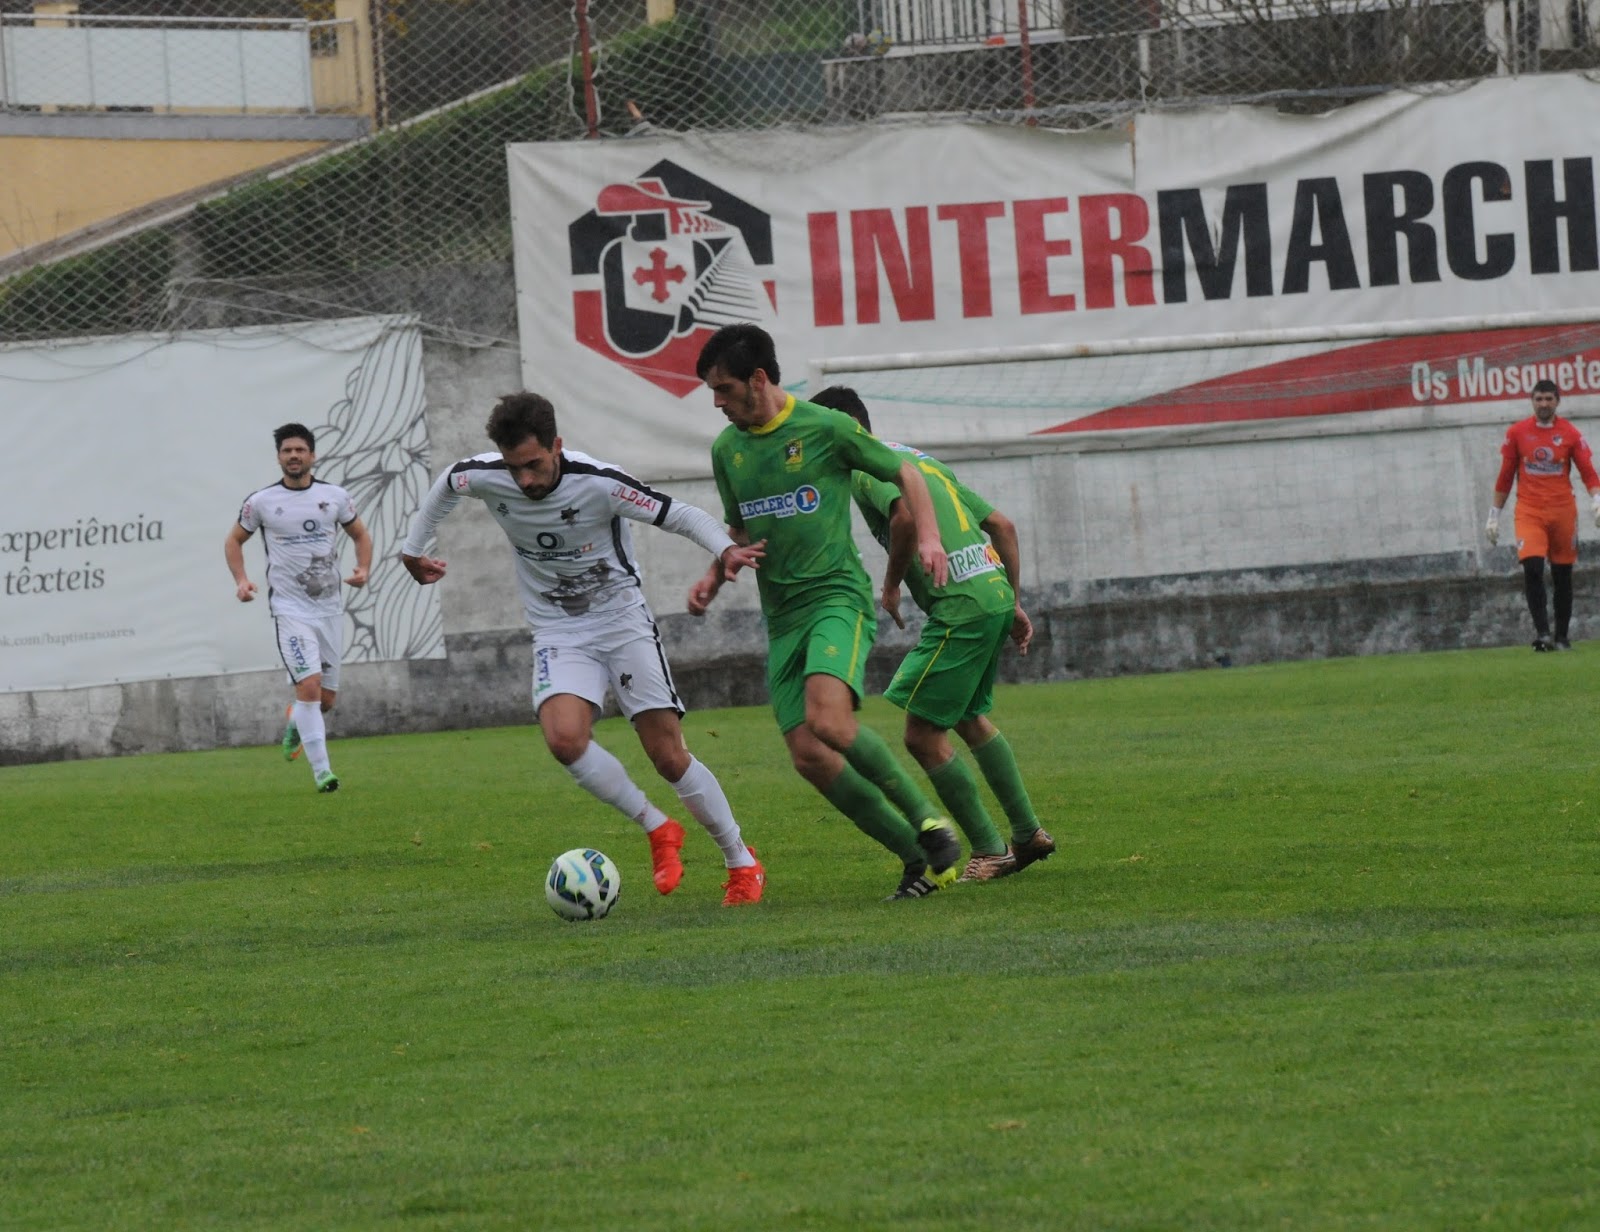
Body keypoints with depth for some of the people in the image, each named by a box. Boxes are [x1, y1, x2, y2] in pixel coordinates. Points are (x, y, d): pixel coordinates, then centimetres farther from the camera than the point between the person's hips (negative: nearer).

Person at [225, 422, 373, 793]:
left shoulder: (335, 497, 4)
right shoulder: (261, 502, -1)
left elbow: (360, 534, 16)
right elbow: (234, 540, 12)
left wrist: (363, 569, -3)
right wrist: (241, 580, -4)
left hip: (329, 607, 3)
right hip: (290, 608, -3)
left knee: (327, 697, 8)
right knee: (309, 685, -19)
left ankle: (295, 725, 43)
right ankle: (321, 772, -15)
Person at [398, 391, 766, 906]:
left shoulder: (598, 484, -23)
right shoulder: (484, 477, -12)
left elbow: (682, 515, -17)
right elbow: (445, 487, 12)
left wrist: (725, 549, -36)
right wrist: (413, 549, 22)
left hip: (624, 622, -3)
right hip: (560, 634, 3)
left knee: (670, 757, -8)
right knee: (564, 738, -26)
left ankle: (741, 861, 13)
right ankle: (658, 830, -6)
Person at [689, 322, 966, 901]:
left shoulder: (825, 428, -6)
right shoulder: (727, 449, 11)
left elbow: (904, 474, 5)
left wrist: (928, 537, -10)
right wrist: (715, 575, 6)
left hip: (838, 597, -6)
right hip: (782, 616, 6)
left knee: (828, 720, -30)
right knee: (809, 757, -6)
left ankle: (925, 819, -14)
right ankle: (920, 860, 3)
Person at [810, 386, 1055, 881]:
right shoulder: (924, 460, 23)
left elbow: (908, 515, -26)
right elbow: (1003, 525, 21)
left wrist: (891, 585, -11)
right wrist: (1014, 605, 22)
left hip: (960, 607, -10)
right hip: (996, 595, 10)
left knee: (924, 736, -3)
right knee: (971, 719, 27)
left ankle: (989, 853, 1)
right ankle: (1028, 834, 32)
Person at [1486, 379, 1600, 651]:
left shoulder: (1571, 434, 2)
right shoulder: (1517, 432, 4)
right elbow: (1505, 477, 10)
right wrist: (1494, 516, 10)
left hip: (1563, 511, 1)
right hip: (1529, 511, -1)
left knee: (1562, 576, 6)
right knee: (1532, 567, -20)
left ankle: (1562, 637, 17)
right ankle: (1542, 632, -20)